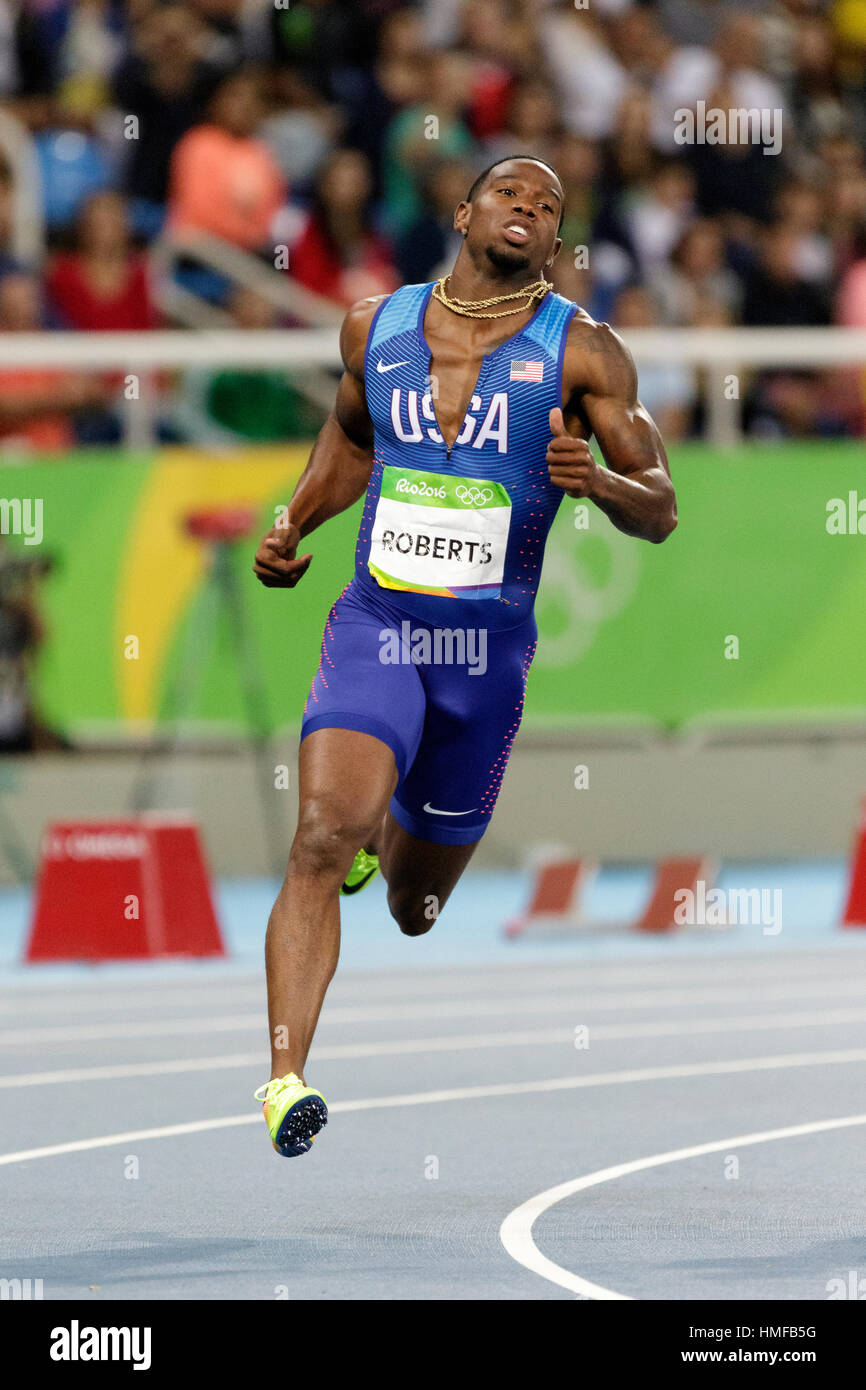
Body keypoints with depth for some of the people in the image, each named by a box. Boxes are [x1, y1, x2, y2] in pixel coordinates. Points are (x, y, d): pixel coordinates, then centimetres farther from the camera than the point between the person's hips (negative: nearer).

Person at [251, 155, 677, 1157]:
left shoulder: (582, 351, -2)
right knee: (322, 840, -26)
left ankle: (390, 828, 53)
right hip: (373, 626, 0)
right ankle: (284, 1077, -25)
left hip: (489, 648, 0)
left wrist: (596, 480, -23)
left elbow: (660, 511, -2)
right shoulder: (375, 324, 5)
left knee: (416, 910, 15)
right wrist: (293, 526, 12)